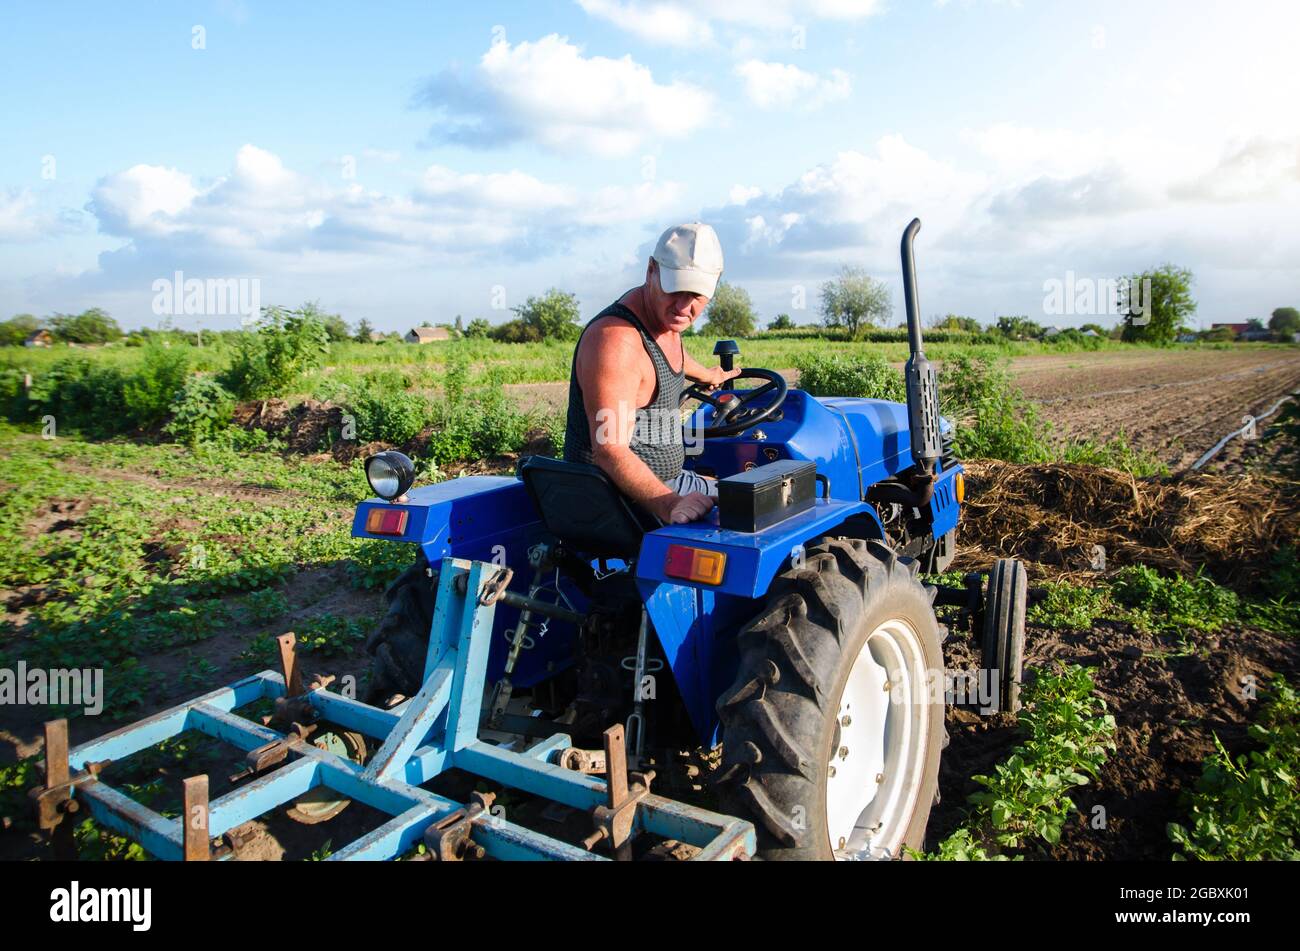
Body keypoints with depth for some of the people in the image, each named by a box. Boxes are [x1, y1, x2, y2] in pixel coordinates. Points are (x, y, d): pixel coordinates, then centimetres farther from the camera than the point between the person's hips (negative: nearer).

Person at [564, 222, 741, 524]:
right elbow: (610, 451, -34)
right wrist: (667, 504, -48)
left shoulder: (663, 314, 4)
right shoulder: (616, 339, -27)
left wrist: (706, 375, 50)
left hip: (662, 481, 10)